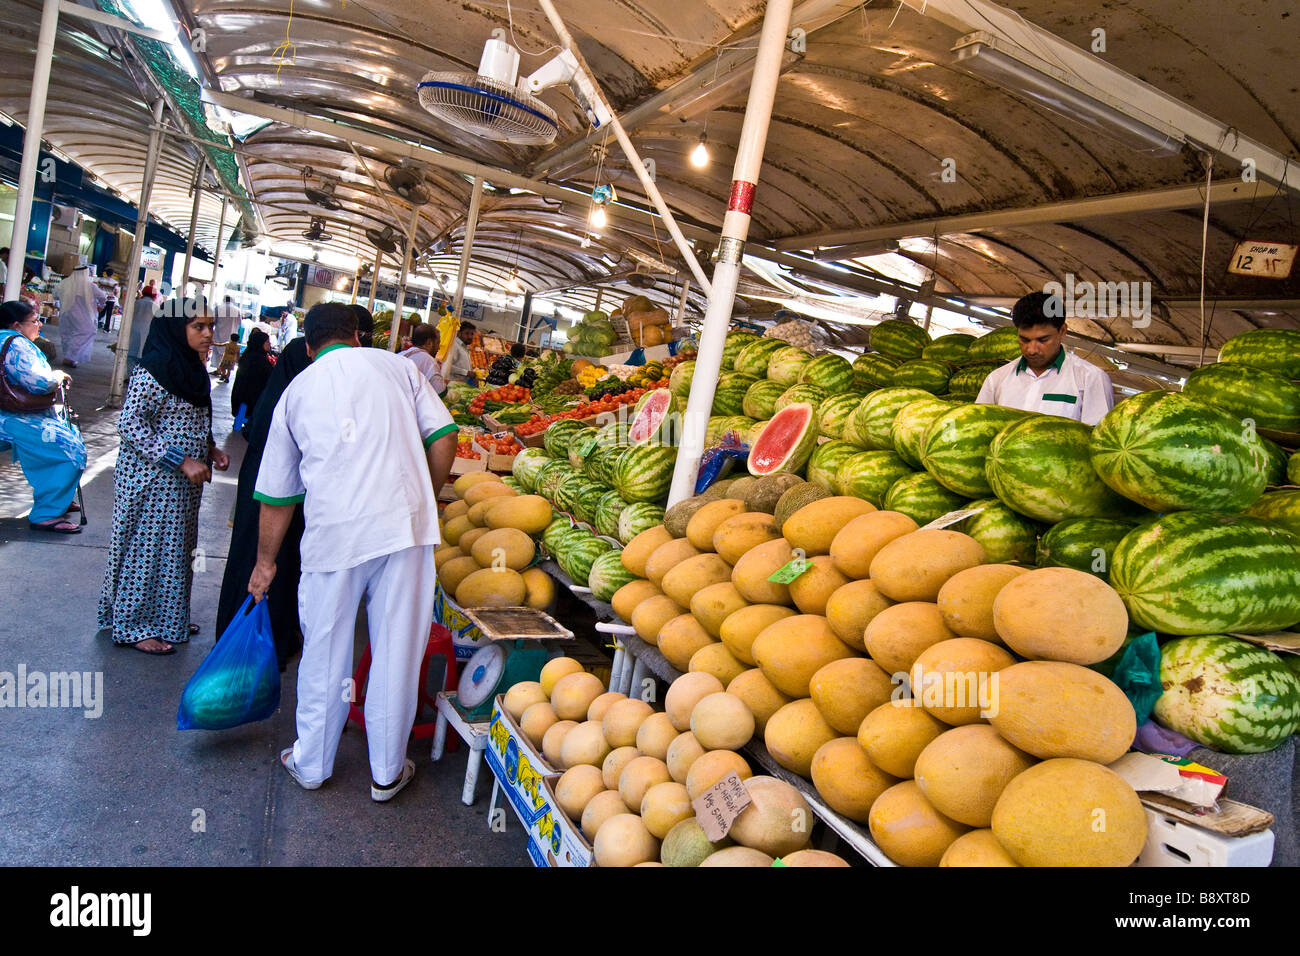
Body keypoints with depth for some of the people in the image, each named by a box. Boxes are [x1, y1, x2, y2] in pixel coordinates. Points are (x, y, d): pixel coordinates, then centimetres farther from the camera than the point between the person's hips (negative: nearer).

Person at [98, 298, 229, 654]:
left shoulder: (191, 369, 10)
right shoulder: (153, 371, -17)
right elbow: (129, 424, -22)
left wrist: (209, 450, 5)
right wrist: (182, 460, -24)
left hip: (182, 482, 9)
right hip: (152, 480, -9)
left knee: (175, 546, 17)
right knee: (147, 547, 2)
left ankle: (166, 617, 31)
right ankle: (133, 626, 16)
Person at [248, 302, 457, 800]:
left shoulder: (296, 391, 16)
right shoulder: (398, 367, 12)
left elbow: (276, 493, 18)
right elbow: (443, 436, 3)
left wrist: (266, 561, 28)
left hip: (334, 530, 1)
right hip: (405, 522, -1)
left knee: (325, 652, 16)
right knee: (397, 650, 8)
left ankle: (311, 764, 32)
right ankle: (387, 771, 22)